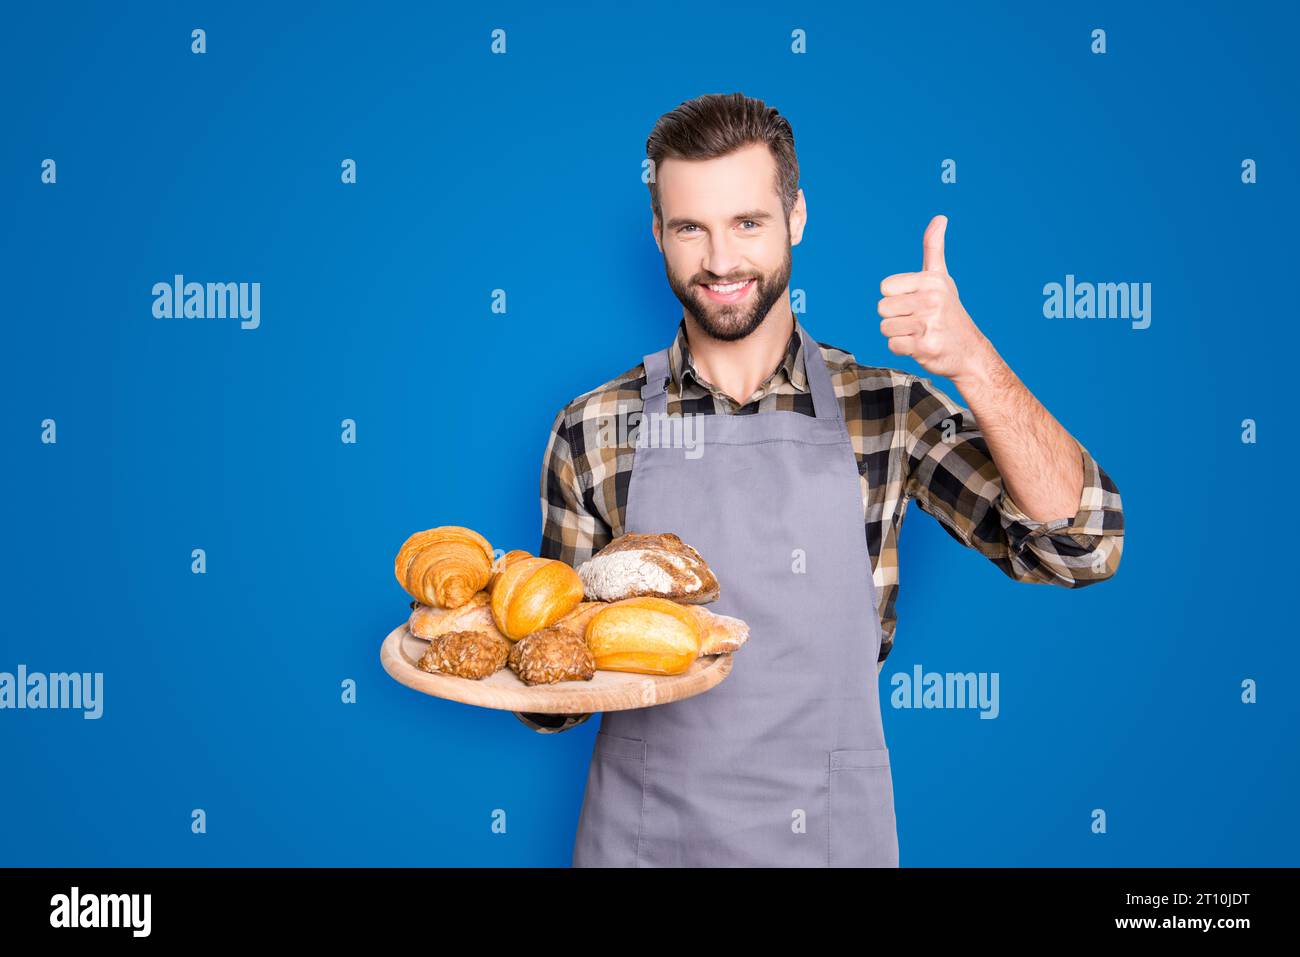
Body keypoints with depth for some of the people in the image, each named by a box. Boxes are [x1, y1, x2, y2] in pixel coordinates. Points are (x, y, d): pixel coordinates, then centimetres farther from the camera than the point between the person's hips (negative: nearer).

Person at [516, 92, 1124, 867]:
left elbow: (1081, 546, -14)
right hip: (641, 833, 0)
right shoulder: (592, 432, -5)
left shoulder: (884, 408, -5)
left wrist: (971, 360, -24)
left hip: (834, 832, 1)